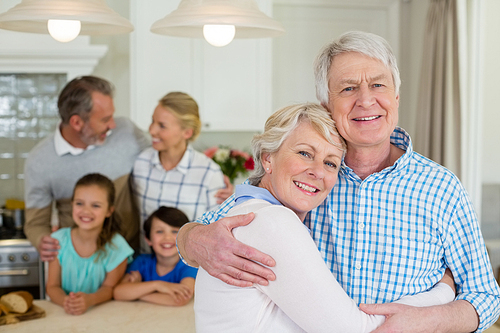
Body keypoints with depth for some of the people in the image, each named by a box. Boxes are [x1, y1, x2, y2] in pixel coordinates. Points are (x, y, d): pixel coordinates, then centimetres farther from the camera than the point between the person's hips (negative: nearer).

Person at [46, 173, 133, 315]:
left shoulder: (116, 247, -10)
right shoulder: (59, 240, -3)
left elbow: (109, 287, -2)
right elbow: (53, 286, 0)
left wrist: (90, 300, -23)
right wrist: (64, 301, -22)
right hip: (62, 313, 2)